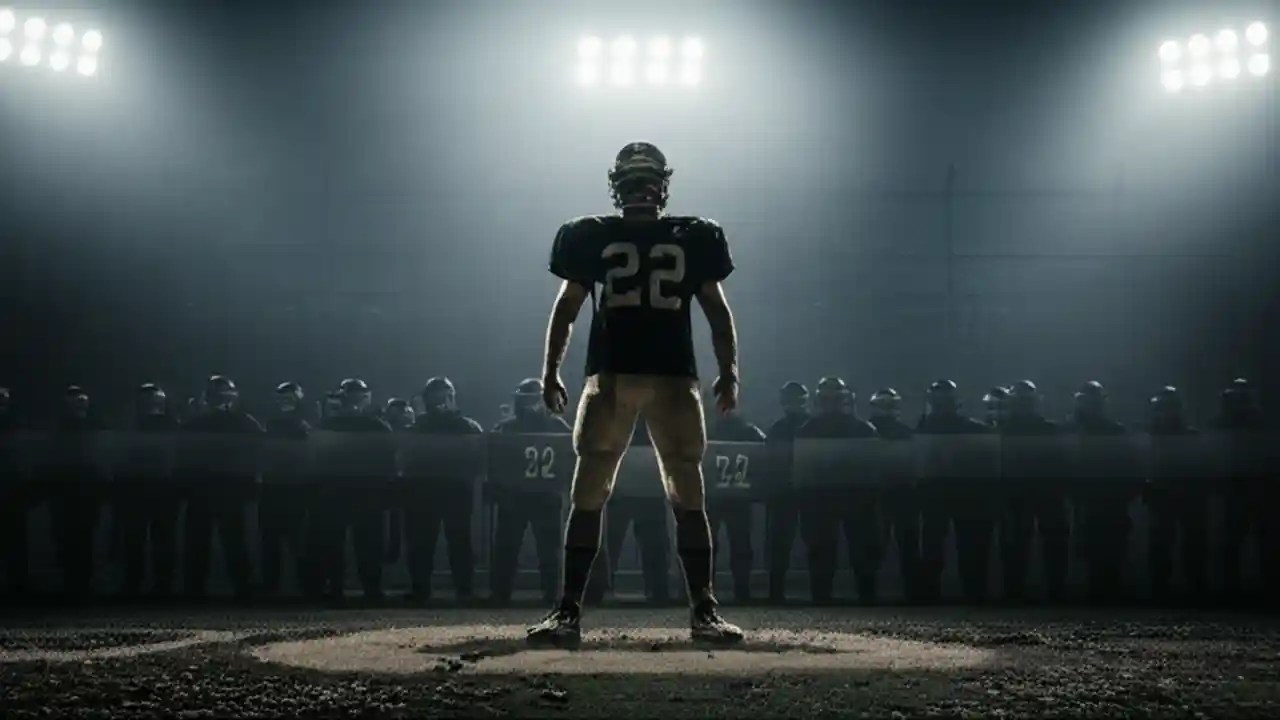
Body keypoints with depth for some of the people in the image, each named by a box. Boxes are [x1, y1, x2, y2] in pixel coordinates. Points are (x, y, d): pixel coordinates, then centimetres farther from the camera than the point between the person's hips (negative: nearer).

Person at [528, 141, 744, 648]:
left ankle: (704, 611, 4)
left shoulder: (691, 239, 12)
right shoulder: (593, 237, 11)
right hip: (610, 375, 0)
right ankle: (568, 610, -2)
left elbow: (716, 308, 13)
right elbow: (567, 306, 13)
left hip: (673, 377, 0)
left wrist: (729, 372, 2)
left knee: (689, 497, -1)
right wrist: (550, 372, 2)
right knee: (588, 495, -4)